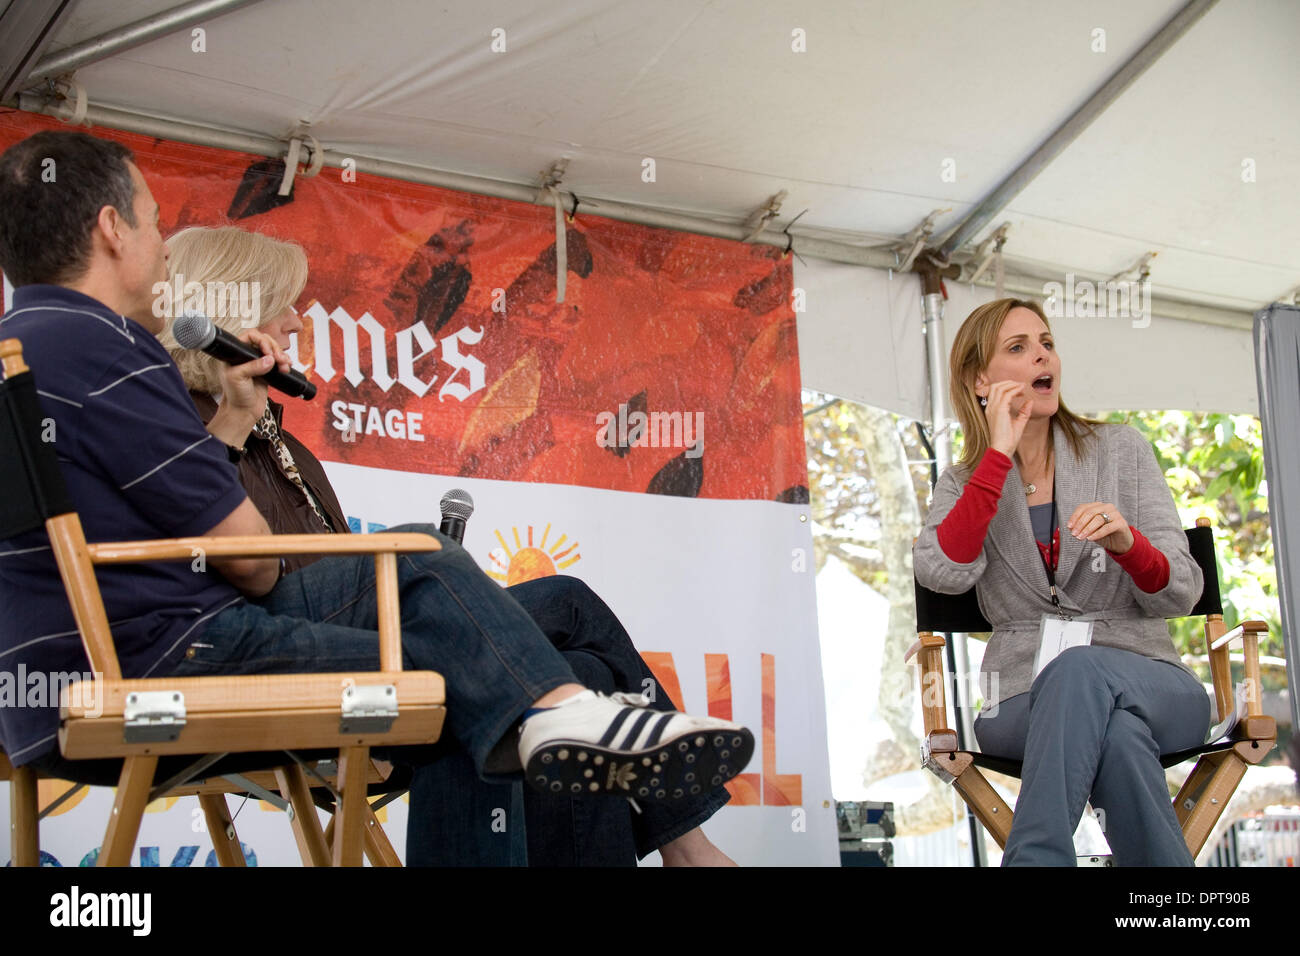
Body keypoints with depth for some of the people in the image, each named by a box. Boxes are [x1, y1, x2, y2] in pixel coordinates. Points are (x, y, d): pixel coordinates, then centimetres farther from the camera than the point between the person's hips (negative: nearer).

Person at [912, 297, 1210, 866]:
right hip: (1024, 702, 0)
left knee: (1080, 668, -38)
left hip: (1147, 683, 0)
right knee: (1117, 734, -37)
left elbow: (1180, 595, 1)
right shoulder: (963, 484, 12)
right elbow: (943, 573, -12)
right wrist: (999, 455, -11)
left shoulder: (1120, 450, 10)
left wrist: (1127, 543, -22)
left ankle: (1033, 857, -37)